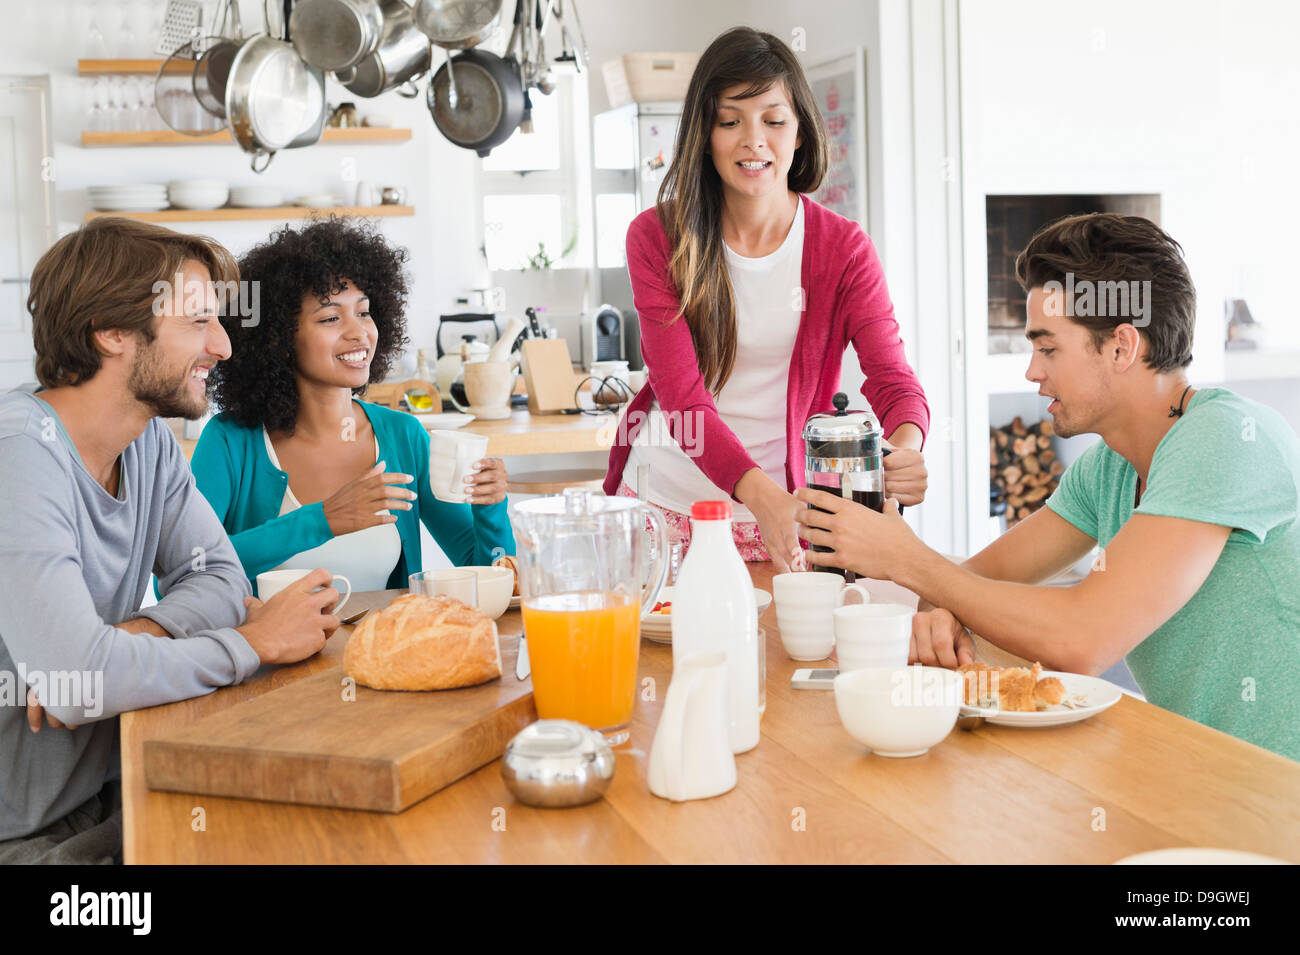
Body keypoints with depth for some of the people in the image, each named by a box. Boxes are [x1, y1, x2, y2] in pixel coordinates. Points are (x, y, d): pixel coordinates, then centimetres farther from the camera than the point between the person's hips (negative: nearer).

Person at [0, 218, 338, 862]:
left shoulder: (150, 443, 2)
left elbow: (219, 577, 5)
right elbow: (76, 678, -32)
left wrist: (135, 636, -18)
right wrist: (257, 641, -18)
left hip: (107, 796, 7)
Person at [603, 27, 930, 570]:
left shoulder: (842, 248, -3)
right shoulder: (656, 238, -7)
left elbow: (891, 377, -13)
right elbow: (682, 397, -17)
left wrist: (906, 447, -39)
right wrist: (762, 496, -34)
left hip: (784, 510, 1)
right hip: (665, 505, 0)